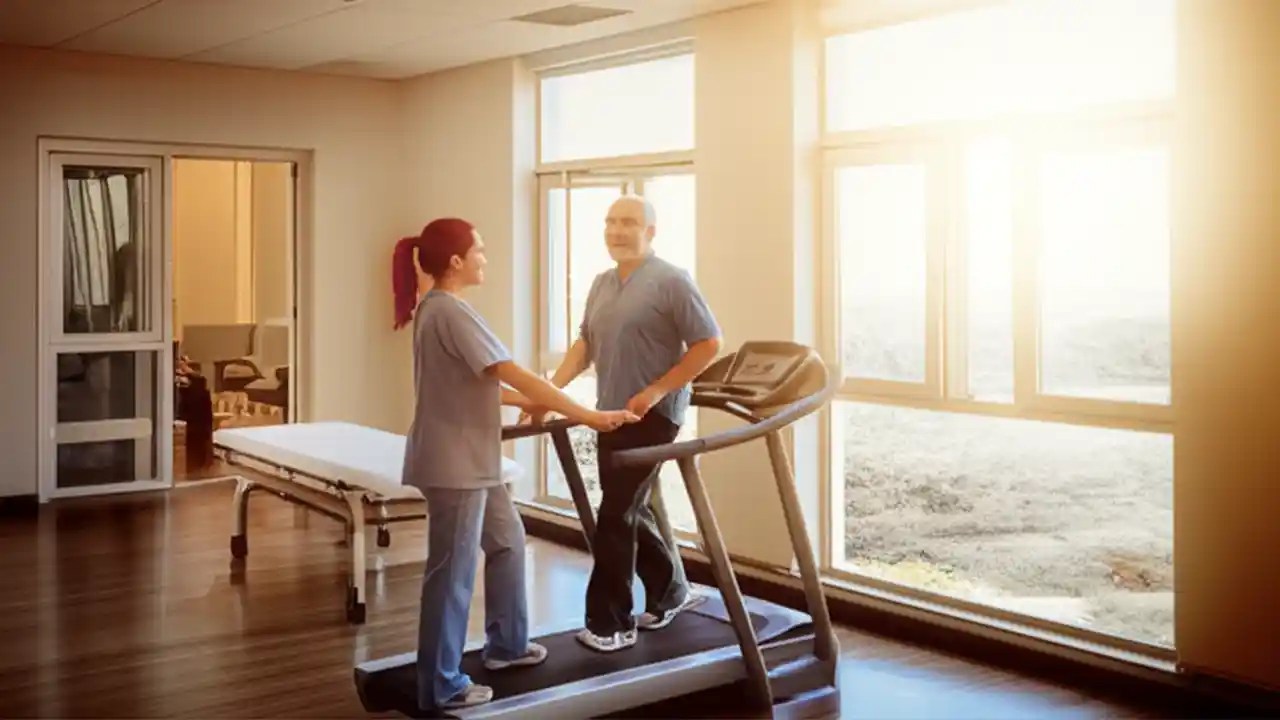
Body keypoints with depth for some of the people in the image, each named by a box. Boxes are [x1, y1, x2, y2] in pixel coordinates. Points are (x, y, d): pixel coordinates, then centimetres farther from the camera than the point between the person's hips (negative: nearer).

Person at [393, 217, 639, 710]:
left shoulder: (436, 308, 11)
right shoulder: (452, 313, -20)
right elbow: (518, 377, -24)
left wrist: (528, 403, 19)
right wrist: (590, 417, -21)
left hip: (471, 460, 10)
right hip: (453, 463, -10)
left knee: (507, 541, 20)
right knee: (453, 572, -1)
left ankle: (506, 645, 34)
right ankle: (441, 687, 11)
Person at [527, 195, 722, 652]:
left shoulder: (671, 282, -11)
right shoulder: (602, 285, 12)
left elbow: (708, 345, -13)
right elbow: (585, 343, 16)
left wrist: (655, 391, -18)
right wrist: (552, 387, 2)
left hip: (652, 415, -8)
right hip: (612, 414, 8)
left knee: (616, 516, -8)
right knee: (635, 510, 15)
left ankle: (610, 622, 2)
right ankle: (670, 593, 34)